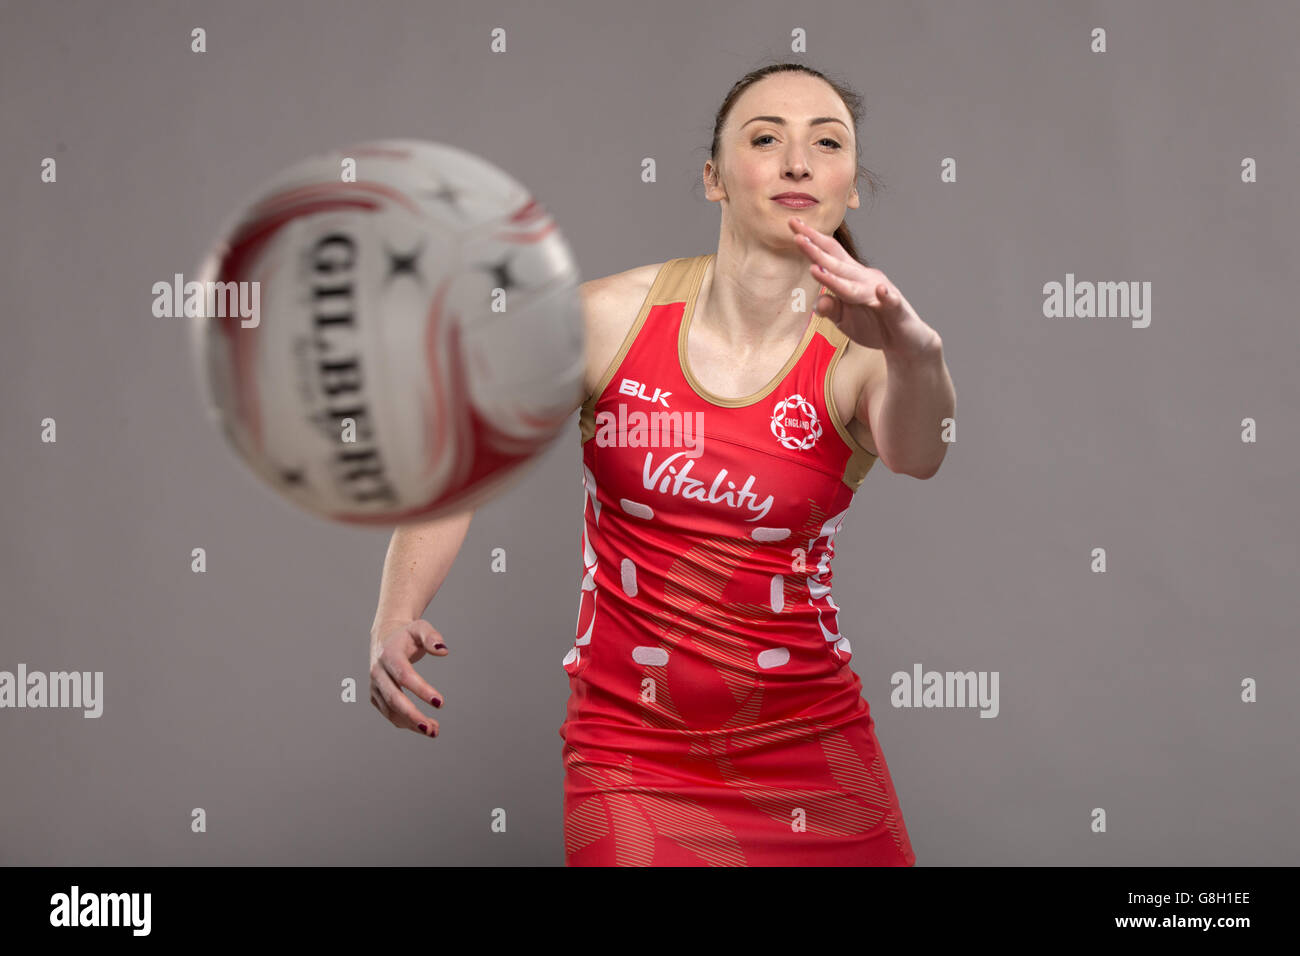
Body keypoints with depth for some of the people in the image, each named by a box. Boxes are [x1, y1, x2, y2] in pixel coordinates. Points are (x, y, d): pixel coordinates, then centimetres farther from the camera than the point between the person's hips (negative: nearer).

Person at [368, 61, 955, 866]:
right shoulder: (606, 317, -9)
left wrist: (915, 351, -53)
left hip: (811, 750, 1)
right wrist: (394, 623, -15)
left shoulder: (857, 357, -10)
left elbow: (915, 455, -32)